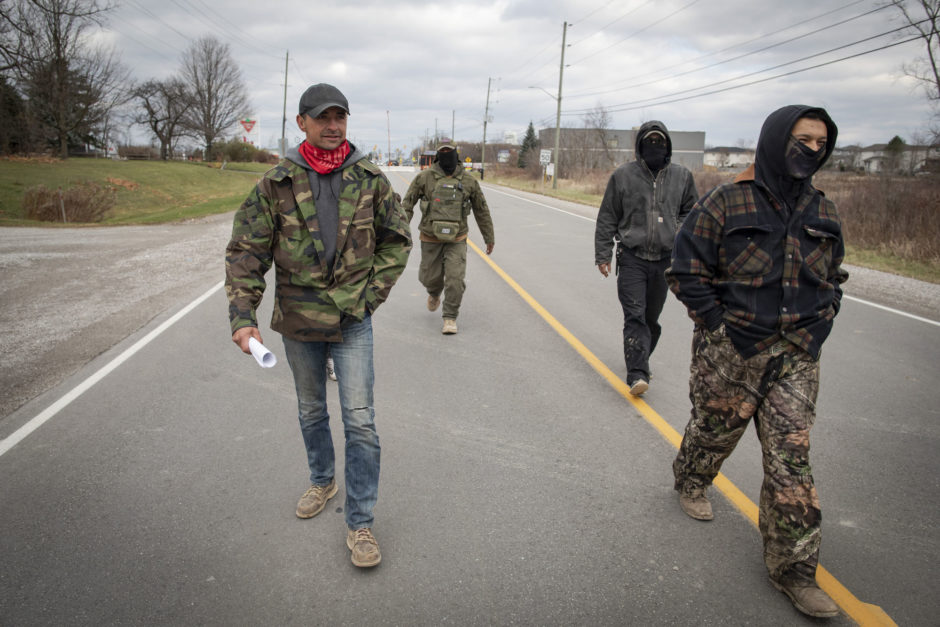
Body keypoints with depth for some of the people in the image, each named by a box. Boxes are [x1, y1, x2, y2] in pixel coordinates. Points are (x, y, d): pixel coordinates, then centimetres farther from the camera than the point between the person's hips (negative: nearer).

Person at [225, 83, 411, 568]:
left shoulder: (370, 179, -2)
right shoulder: (276, 184, -5)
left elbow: (397, 241, 7)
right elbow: (246, 252, -7)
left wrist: (372, 294, -2)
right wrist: (242, 315, -18)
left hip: (353, 320, -1)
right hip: (297, 321, 1)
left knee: (360, 421, -3)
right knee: (311, 412, 20)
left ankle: (359, 523, 9)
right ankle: (322, 482, 45)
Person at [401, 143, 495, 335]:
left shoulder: (468, 180, -3)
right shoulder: (424, 177, -6)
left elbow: (481, 210, 7)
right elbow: (407, 204, -2)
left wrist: (489, 237, 11)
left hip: (456, 239, 0)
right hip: (430, 239, 1)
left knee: (455, 279, -12)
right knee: (429, 277, 10)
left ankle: (450, 318, 3)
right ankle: (434, 293, 46)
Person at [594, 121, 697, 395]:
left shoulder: (682, 176, 7)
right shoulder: (623, 175, 1)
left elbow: (691, 212, 18)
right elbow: (607, 219, 4)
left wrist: (679, 233, -1)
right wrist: (603, 255, 1)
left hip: (665, 260, 3)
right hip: (632, 258, -3)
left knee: (652, 318, 11)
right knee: (635, 316, -11)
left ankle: (639, 362, 29)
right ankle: (637, 373, -13)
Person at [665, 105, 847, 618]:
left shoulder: (823, 214, 8)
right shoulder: (725, 203, -8)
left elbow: (832, 280, 20)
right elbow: (687, 272, -8)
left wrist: (816, 330, 6)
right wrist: (724, 330, -11)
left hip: (796, 359, 4)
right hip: (730, 353, -3)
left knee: (791, 458, 1)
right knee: (714, 429, 14)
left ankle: (793, 568, 11)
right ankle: (690, 482, 49)